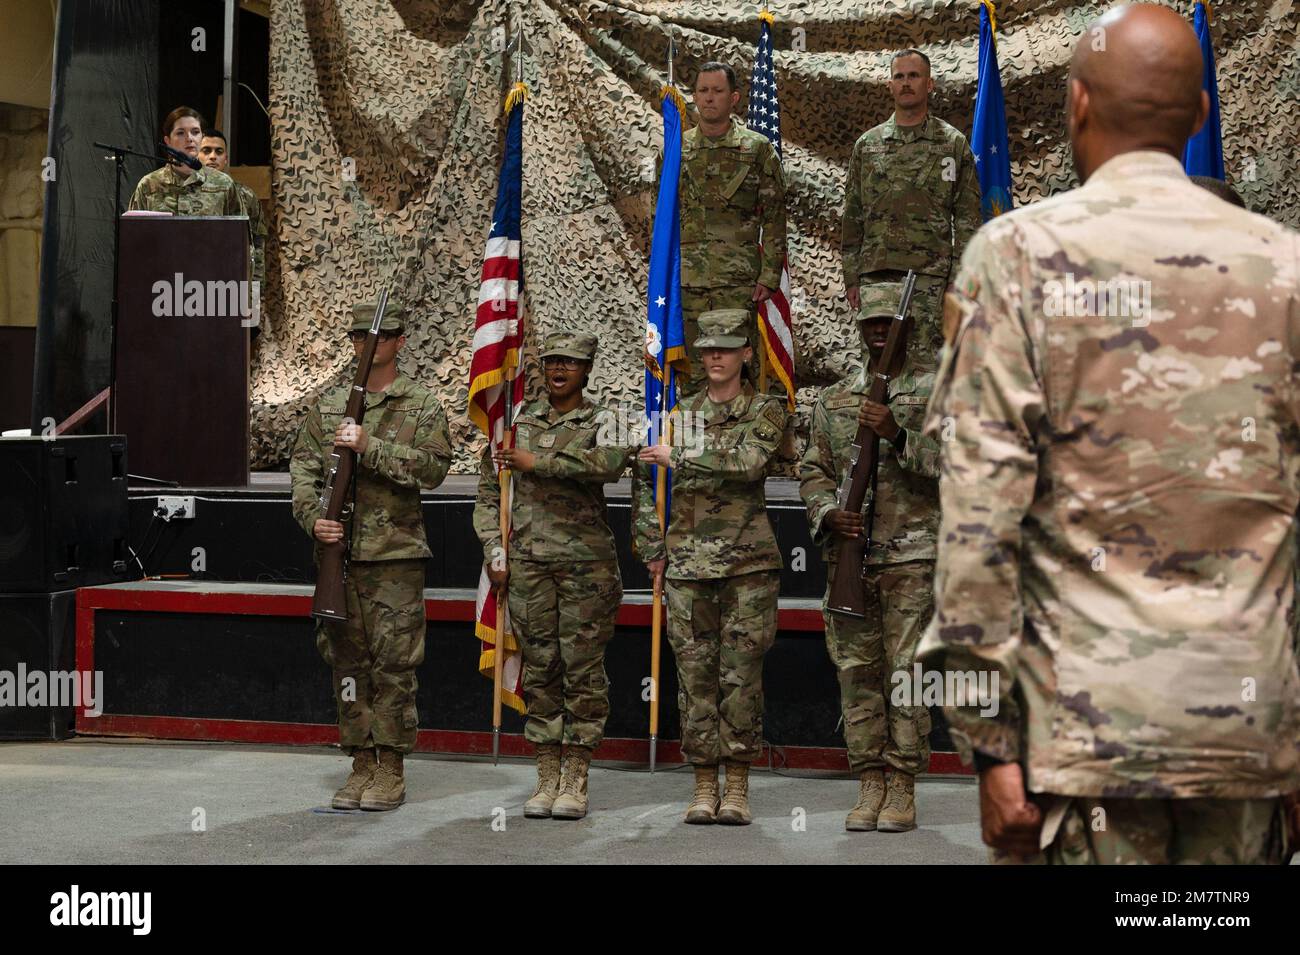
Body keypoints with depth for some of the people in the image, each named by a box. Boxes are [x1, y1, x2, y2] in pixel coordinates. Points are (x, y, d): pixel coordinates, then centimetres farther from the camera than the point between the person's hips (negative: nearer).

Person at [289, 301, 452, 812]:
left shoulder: (422, 406, 1)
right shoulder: (329, 404, 12)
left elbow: (433, 468, -11)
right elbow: (303, 467, 9)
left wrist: (369, 447, -19)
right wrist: (313, 517, -8)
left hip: (395, 557, -4)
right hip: (338, 552, 4)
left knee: (393, 664, -2)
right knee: (347, 660, 7)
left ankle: (391, 772, 5)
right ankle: (361, 765, 15)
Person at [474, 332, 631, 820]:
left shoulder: (603, 422, 2)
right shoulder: (517, 421, 12)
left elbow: (608, 463, -22)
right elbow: (489, 492, 13)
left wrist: (536, 462, -18)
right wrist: (494, 551, 3)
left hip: (586, 562, -3)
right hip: (528, 563, 3)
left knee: (583, 668, -1)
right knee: (539, 668, 4)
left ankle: (576, 781, 4)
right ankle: (546, 778, 10)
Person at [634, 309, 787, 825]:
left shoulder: (765, 410, 3)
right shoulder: (681, 412, 13)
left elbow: (747, 462, -17)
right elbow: (645, 479, 16)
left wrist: (679, 457, -12)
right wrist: (652, 548, 9)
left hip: (747, 560, -3)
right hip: (687, 562, 3)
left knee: (741, 674, -2)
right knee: (695, 673, 1)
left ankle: (738, 789, 3)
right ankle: (703, 787, 7)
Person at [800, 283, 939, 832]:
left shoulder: (932, 392, 4)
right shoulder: (834, 401, 15)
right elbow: (813, 472, 15)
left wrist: (896, 434, -19)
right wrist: (828, 514, -5)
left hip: (912, 556, -4)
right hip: (848, 555, 4)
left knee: (905, 672, -3)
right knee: (857, 673, 3)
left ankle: (903, 790, 1)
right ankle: (869, 786, 8)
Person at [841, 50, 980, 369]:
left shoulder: (953, 144, 6)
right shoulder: (867, 145, 14)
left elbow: (967, 219, 4)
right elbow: (852, 216, 16)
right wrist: (851, 277, 9)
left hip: (930, 274, -3)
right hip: (876, 275, 3)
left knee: (926, 361, -10)